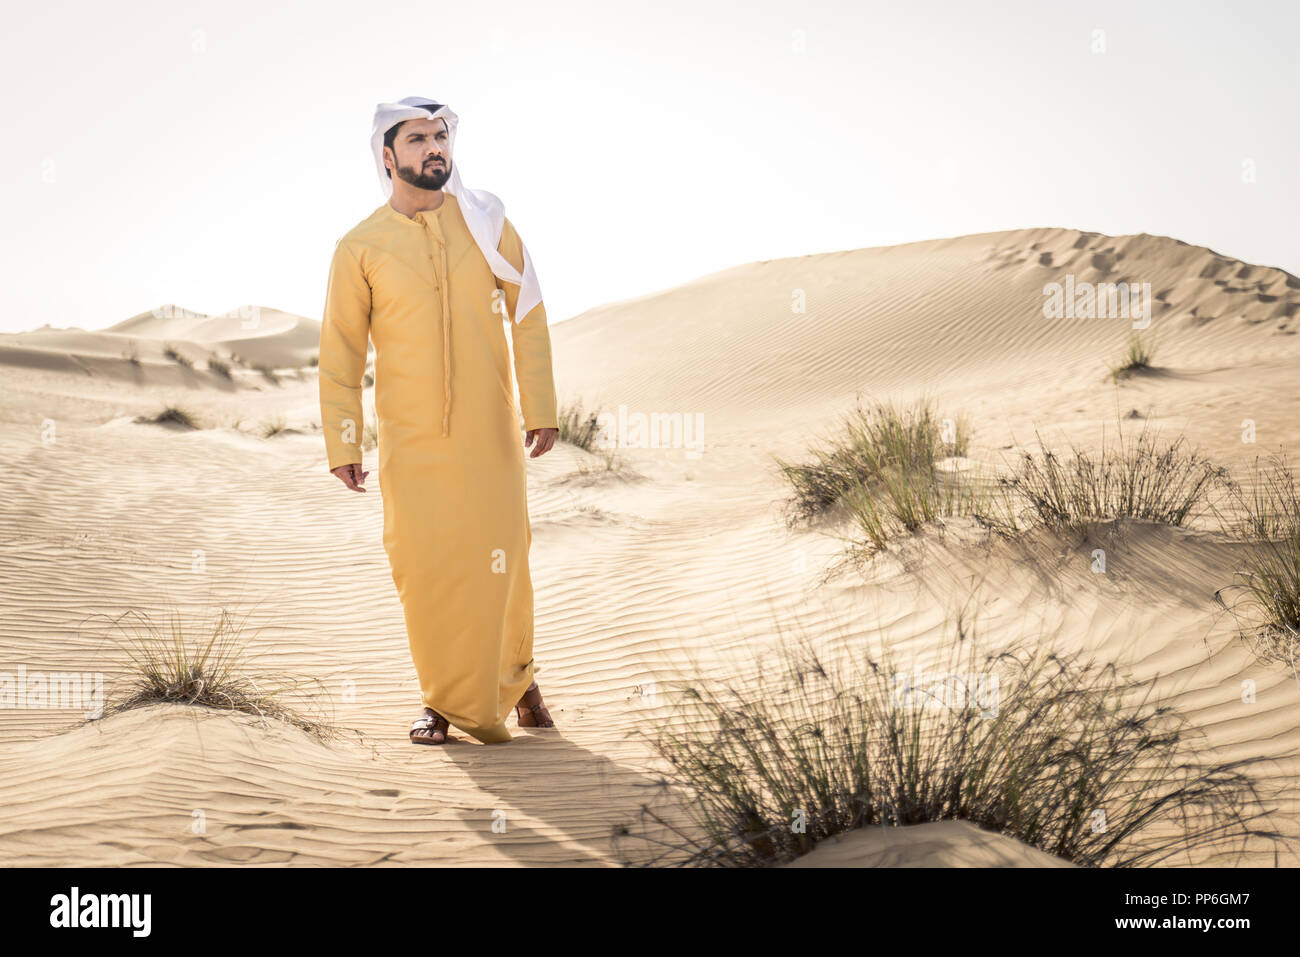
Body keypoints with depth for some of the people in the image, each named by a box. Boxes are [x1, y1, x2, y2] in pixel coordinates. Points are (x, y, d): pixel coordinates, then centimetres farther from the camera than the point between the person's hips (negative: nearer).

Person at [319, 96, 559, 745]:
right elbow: (340, 351, 4)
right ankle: (446, 701, 17)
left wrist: (540, 406, -2)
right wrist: (342, 444, 1)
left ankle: (514, 675, 28)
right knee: (424, 567, -1)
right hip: (410, 438, -1)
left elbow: (527, 316, 4)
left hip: (490, 431, 1)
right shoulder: (361, 247, -1)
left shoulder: (486, 221, 3)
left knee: (500, 558, 3)